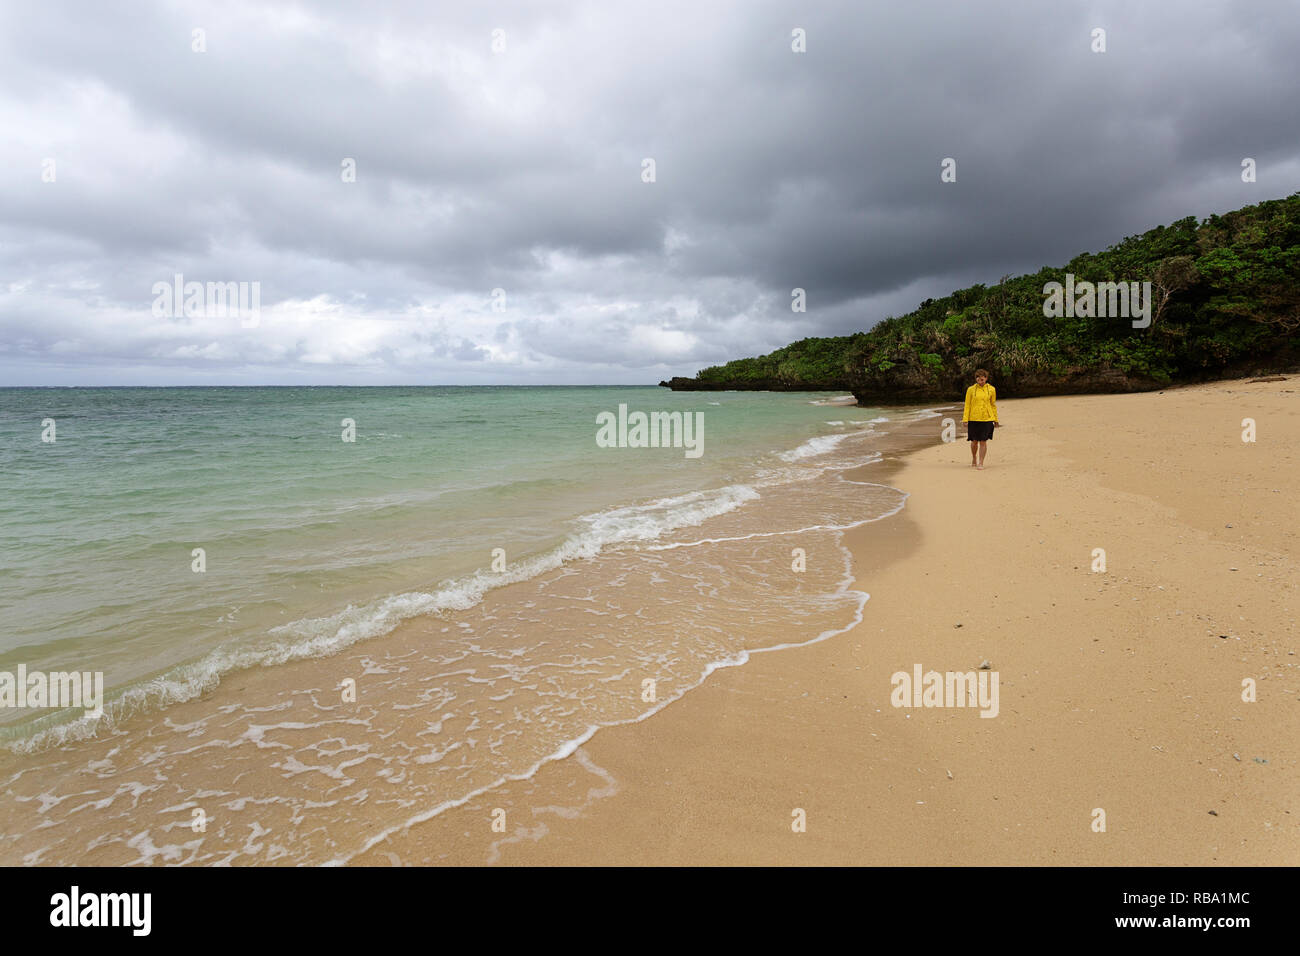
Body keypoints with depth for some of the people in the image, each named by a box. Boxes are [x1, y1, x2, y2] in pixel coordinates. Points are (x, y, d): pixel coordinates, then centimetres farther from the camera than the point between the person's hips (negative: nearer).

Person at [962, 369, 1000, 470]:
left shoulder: (991, 389, 5)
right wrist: (965, 419, -5)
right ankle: (974, 460, 31)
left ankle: (981, 463, 3)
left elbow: (993, 405, 12)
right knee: (974, 441, 7)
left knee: (983, 441, -3)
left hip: (987, 419, 0)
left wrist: (996, 420, 12)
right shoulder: (971, 389, 1)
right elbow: (967, 405, 2)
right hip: (973, 419, 0)